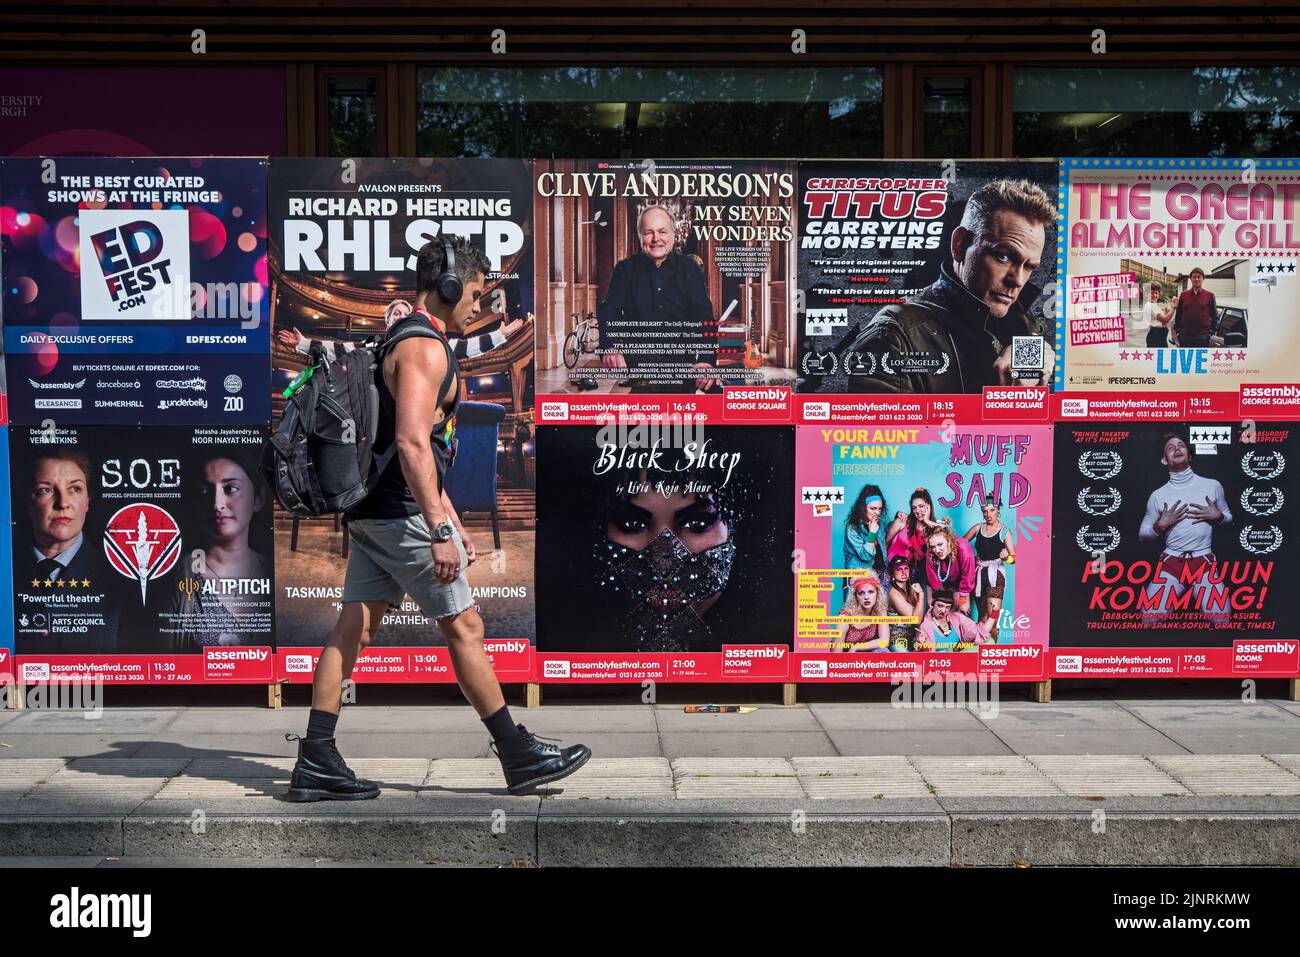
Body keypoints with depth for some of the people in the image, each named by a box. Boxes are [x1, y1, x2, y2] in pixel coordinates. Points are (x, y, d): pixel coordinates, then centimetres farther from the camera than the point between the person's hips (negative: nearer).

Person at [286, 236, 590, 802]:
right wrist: (439, 532, -28)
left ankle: (315, 763, 9)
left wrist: (452, 523, 24)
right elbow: (412, 443, -26)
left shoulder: (401, 341, 20)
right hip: (403, 515, -10)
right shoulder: (425, 347, -13)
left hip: (373, 513, 10)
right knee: (463, 627, -2)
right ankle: (520, 756, 9)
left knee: (353, 629, 7)